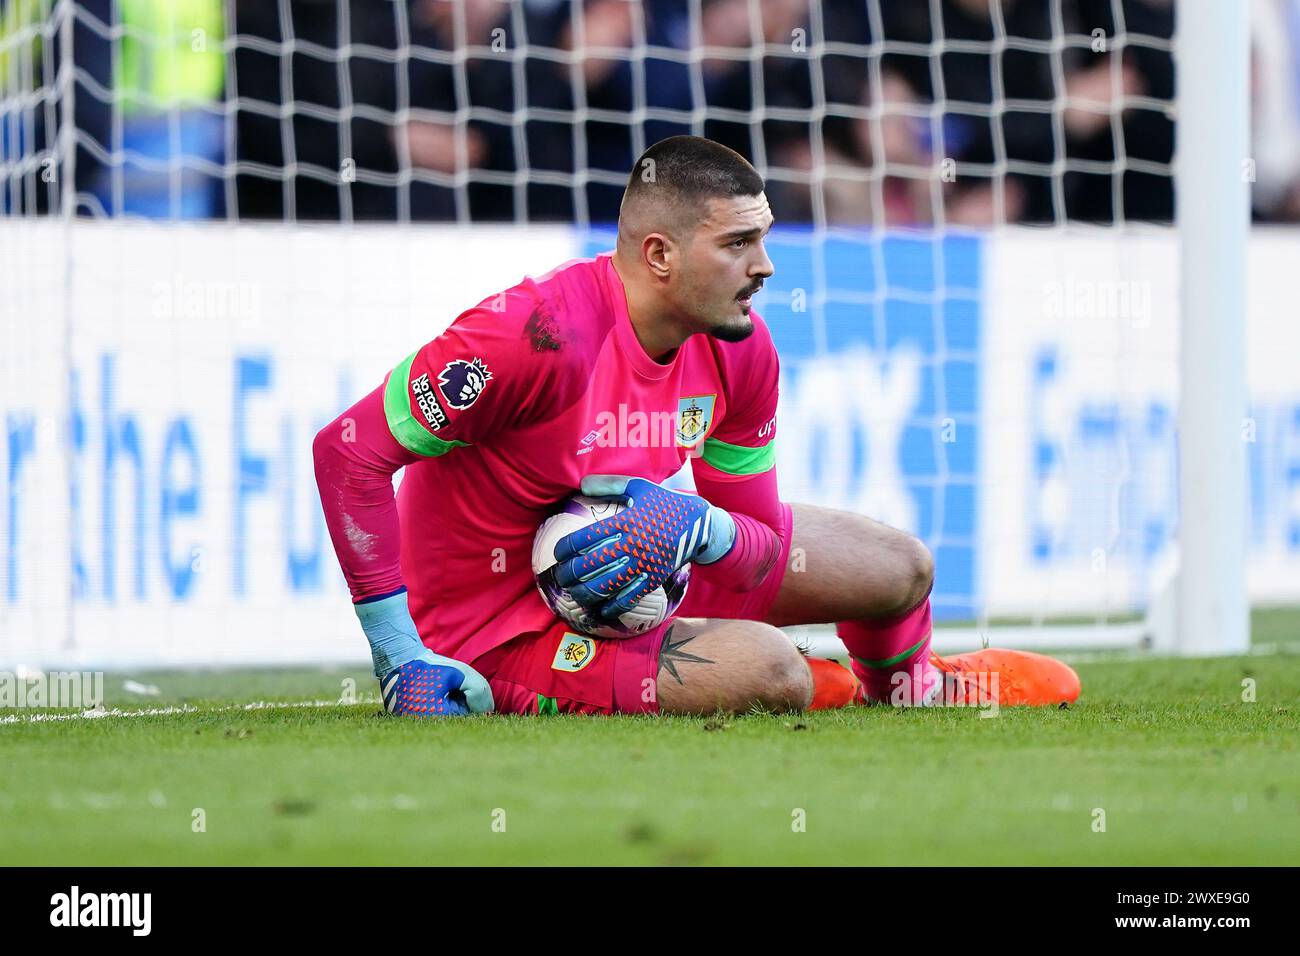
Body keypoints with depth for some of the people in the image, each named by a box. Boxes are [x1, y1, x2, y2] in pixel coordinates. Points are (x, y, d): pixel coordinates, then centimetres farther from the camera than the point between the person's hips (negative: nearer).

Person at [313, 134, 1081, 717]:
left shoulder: (743, 352, -6)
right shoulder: (540, 333, -31)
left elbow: (764, 545, 1)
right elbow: (348, 452, -28)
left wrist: (694, 527, -26)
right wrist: (401, 657, -28)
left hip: (635, 571, 8)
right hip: (499, 628, -8)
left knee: (902, 569, 12)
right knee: (771, 672, -31)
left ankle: (909, 688, 45)